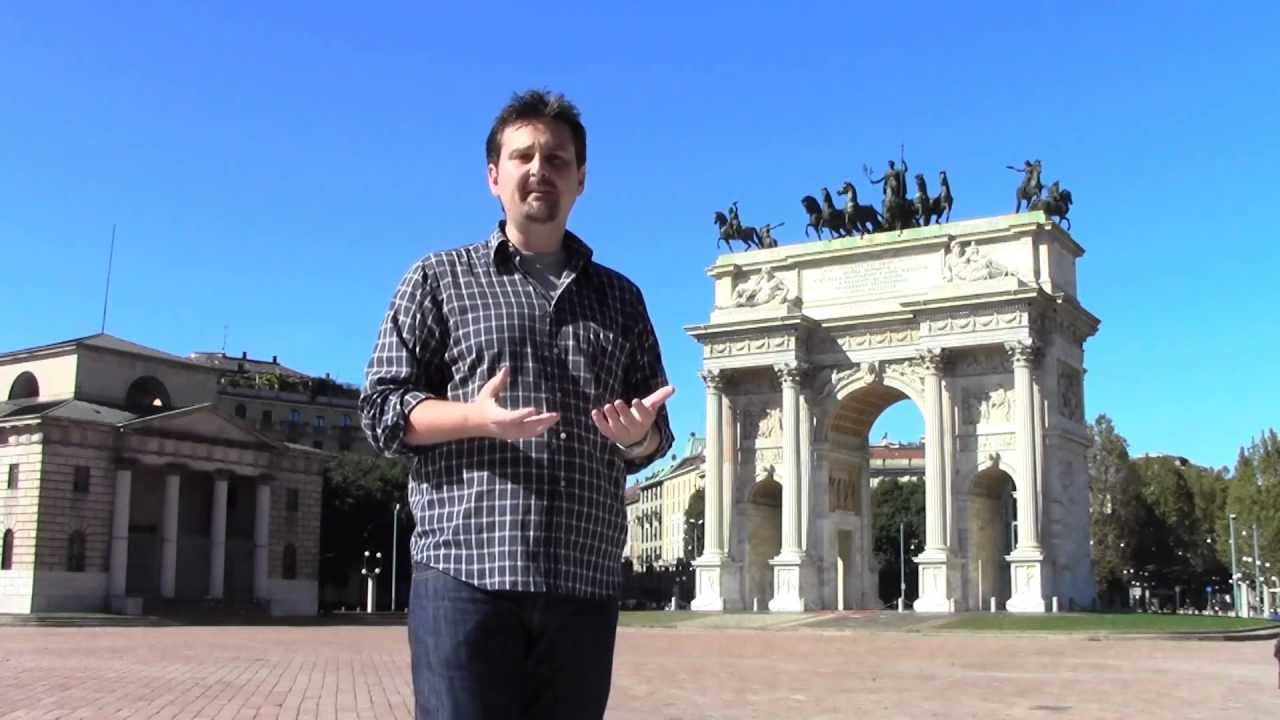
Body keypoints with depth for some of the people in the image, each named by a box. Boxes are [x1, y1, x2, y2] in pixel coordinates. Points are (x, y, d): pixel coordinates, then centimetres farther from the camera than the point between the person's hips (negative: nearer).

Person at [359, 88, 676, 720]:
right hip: (467, 573, -3)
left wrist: (637, 435, -6)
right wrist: (477, 417, -15)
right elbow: (381, 410, 3)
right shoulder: (440, 277, 10)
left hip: (585, 583, 3)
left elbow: (654, 437, 19)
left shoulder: (619, 297, 19)